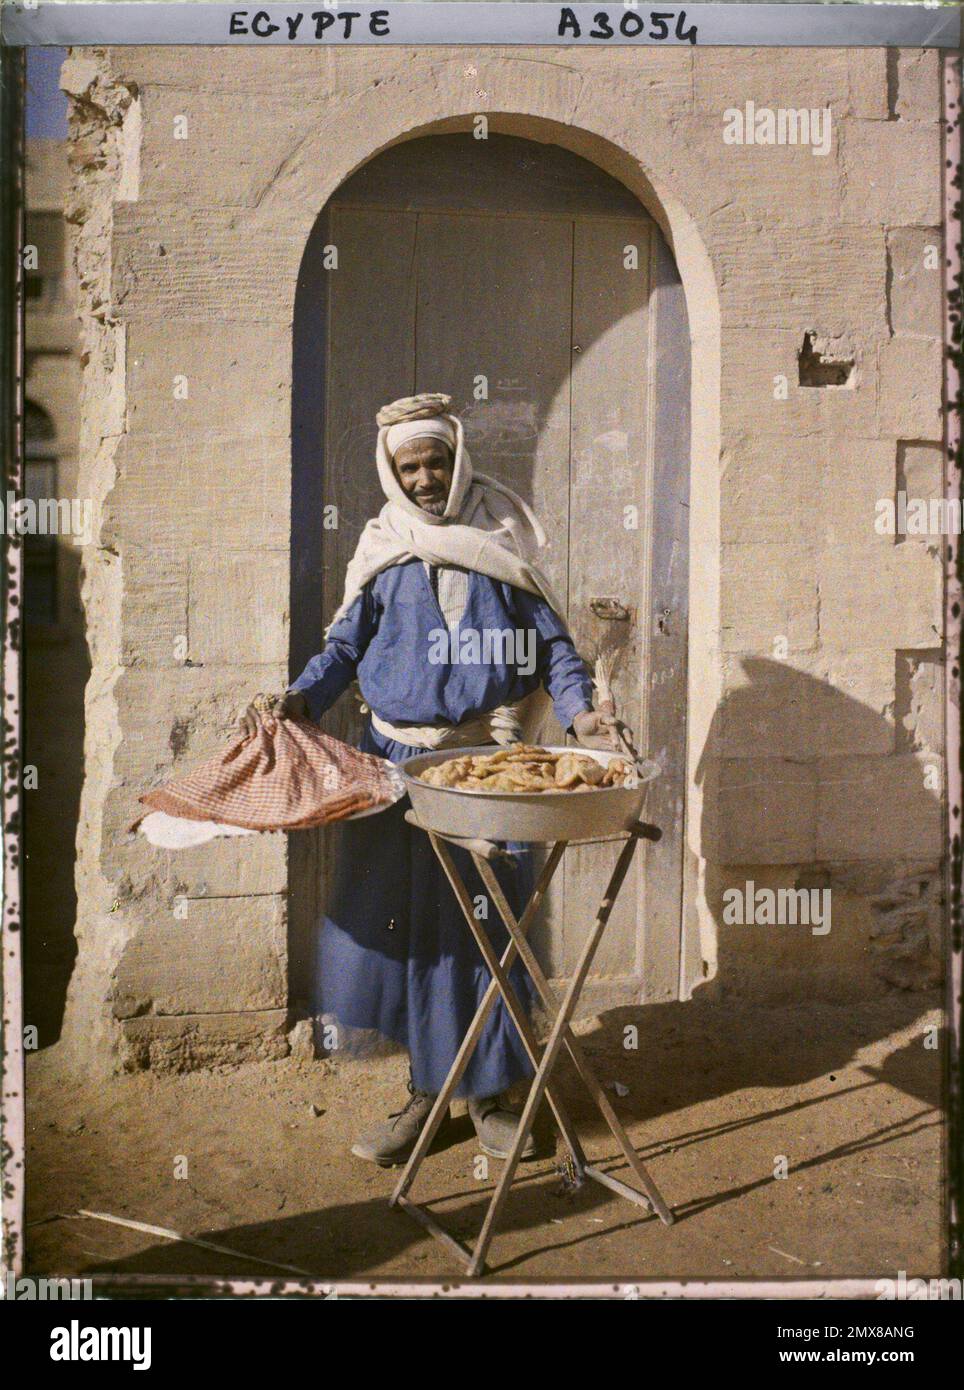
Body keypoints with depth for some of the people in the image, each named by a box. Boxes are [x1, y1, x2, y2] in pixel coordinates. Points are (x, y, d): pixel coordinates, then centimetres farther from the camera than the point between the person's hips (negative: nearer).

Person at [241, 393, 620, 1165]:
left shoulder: (501, 541, 5)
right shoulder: (383, 551, 9)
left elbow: (550, 638, 4)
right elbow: (347, 645, 9)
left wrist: (579, 710, -12)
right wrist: (299, 700, -7)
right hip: (396, 756, 2)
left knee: (484, 922, 3)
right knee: (397, 919, 4)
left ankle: (486, 1090, 20)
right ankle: (426, 1088, 21)